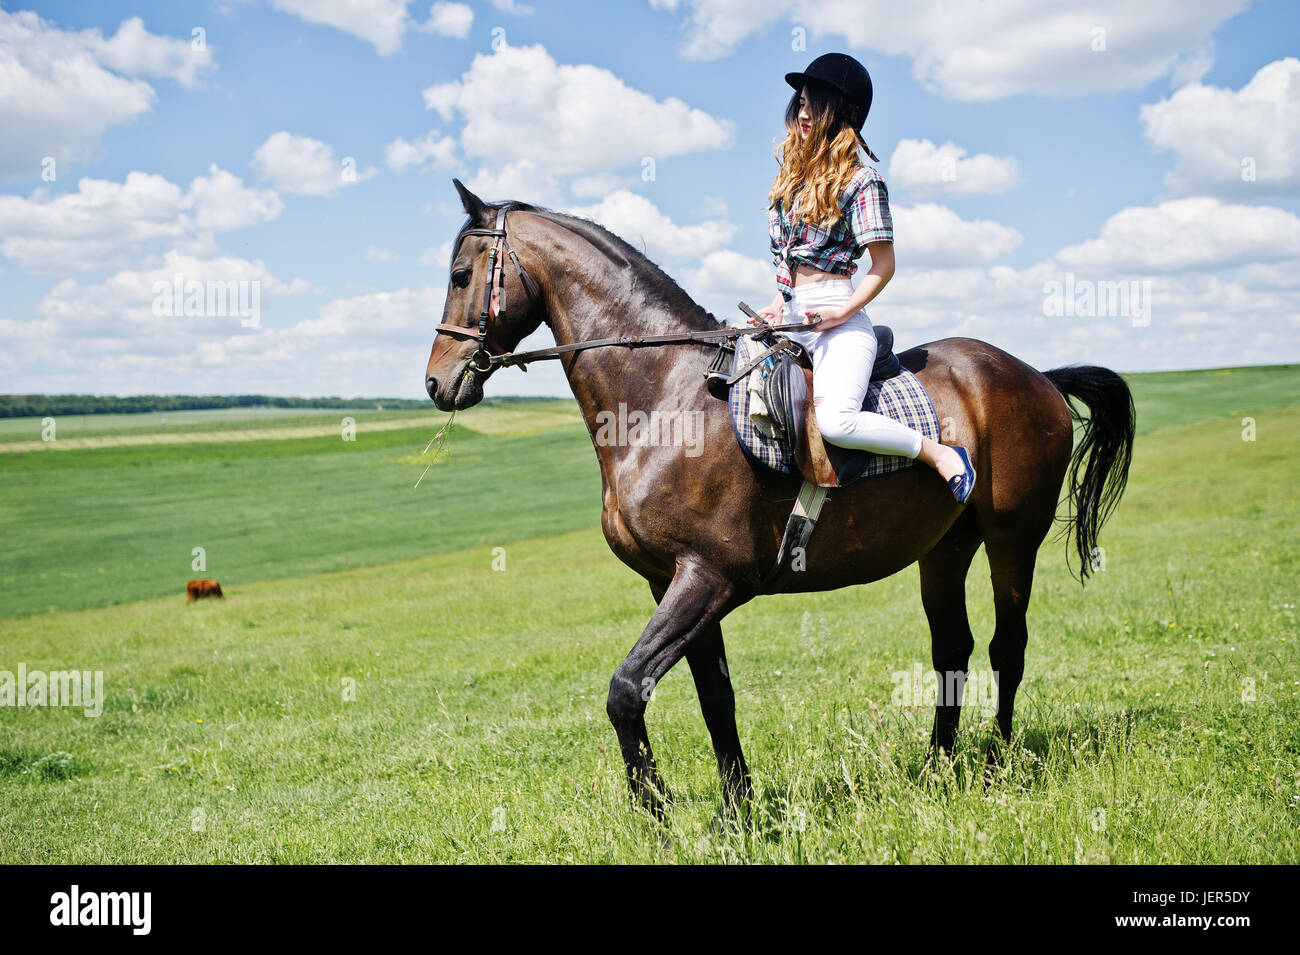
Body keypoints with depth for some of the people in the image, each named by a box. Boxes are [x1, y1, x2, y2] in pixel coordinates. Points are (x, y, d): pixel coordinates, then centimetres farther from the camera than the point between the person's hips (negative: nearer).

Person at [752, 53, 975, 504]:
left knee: (837, 422, -28)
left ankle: (942, 454, -9)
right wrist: (779, 304, 9)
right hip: (792, 317, 8)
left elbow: (884, 264, -6)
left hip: (837, 322, -8)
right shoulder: (796, 169, 16)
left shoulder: (860, 179, -6)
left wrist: (843, 312, -18)